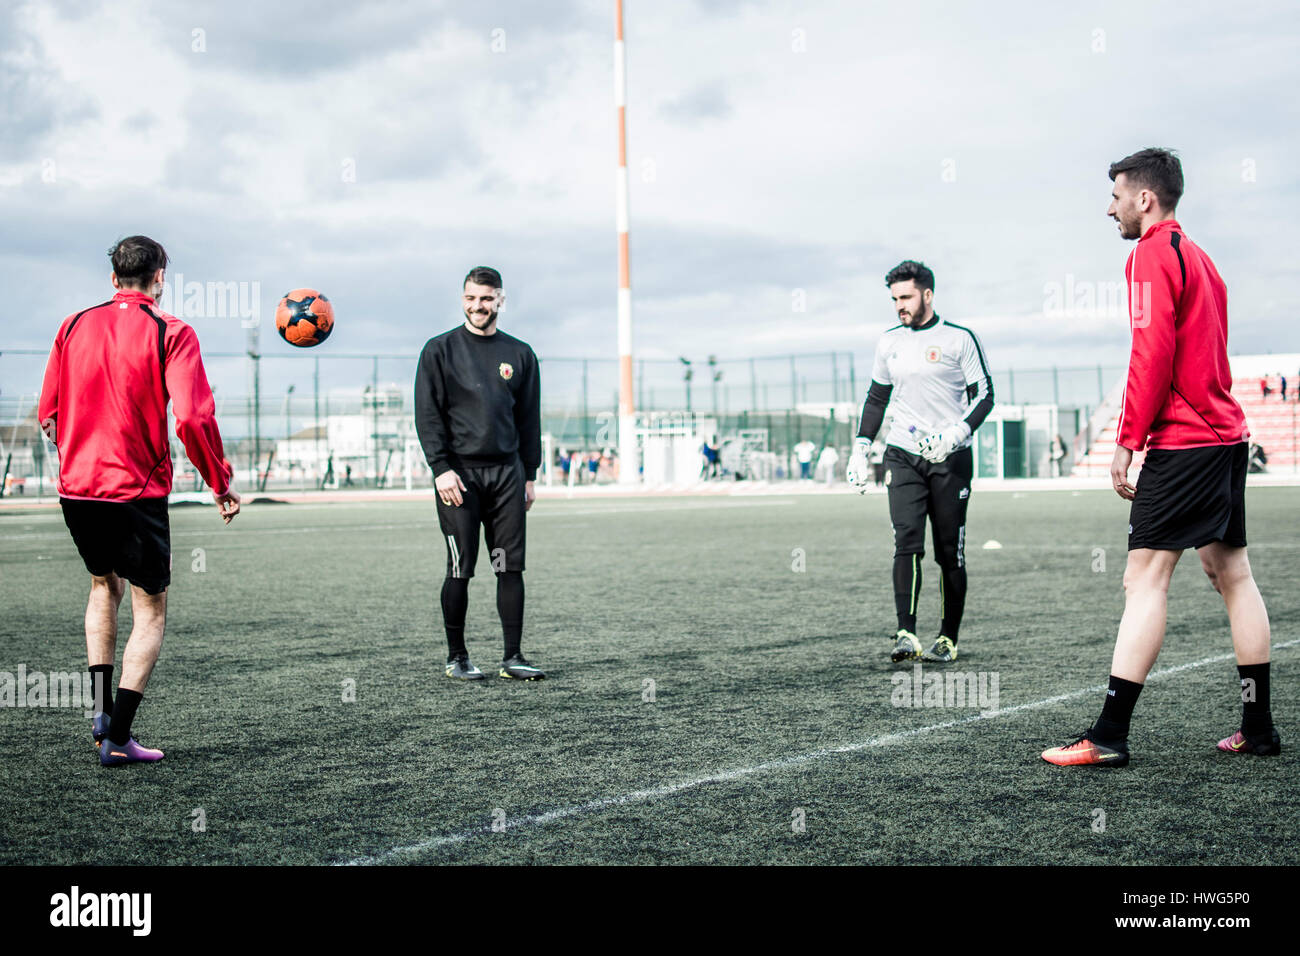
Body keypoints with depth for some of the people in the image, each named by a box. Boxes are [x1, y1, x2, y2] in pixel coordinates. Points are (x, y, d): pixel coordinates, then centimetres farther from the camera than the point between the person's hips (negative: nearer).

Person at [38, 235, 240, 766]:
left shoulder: (74, 326, 7)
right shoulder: (171, 333, -8)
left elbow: (48, 413, 12)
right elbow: (193, 419, -18)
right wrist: (221, 483, -6)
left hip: (75, 487, 5)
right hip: (137, 492, -5)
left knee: (104, 584, 28)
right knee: (150, 609, 6)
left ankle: (100, 705, 20)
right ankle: (118, 738, 0)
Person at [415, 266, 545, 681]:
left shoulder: (519, 354, 13)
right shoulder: (440, 350, 3)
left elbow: (529, 419, 15)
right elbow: (427, 414, -2)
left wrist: (529, 476, 10)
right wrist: (441, 468, -12)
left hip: (507, 473, 3)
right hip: (459, 473, -3)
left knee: (511, 566, 1)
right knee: (460, 569, -3)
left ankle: (512, 657, 5)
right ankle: (456, 657, 8)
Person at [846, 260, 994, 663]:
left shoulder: (959, 339, -2)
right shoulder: (889, 342, 11)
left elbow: (984, 394, -2)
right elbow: (876, 397, 21)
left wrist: (957, 433, -18)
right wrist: (860, 447, 12)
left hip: (950, 459, -3)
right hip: (902, 458, 3)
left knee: (950, 552, 2)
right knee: (906, 542, -12)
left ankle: (948, 638, 12)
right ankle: (906, 634, -16)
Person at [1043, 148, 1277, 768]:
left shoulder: (1153, 255, -8)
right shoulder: (1198, 257, 20)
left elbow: (1153, 353, -18)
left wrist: (1127, 441, -15)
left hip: (1182, 442, -10)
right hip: (1227, 435, 10)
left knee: (1146, 577, -11)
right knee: (1231, 573, 12)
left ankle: (1108, 738, -13)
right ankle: (1258, 728, 17)